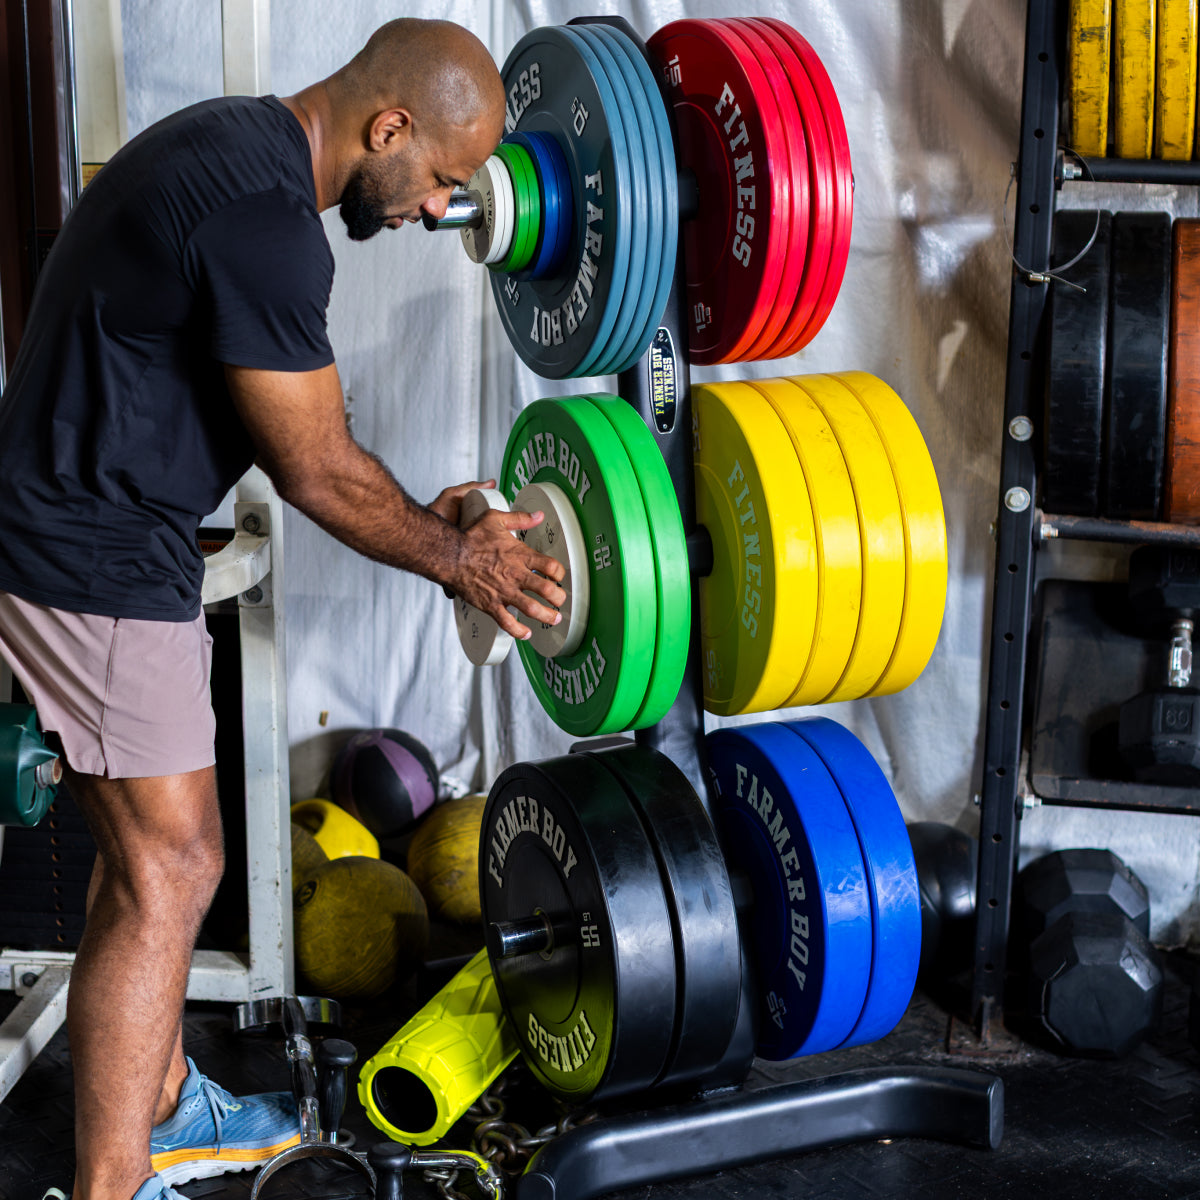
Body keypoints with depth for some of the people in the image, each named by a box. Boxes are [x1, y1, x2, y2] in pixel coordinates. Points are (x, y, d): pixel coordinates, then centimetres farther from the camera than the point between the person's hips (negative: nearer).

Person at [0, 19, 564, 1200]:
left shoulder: (237, 149, 10)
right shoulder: (263, 216, -23)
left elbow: (293, 432, 18)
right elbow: (315, 469, -15)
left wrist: (416, 517, 17)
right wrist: (454, 559, -1)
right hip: (98, 562, -11)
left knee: (148, 843, 19)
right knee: (168, 871, -4)